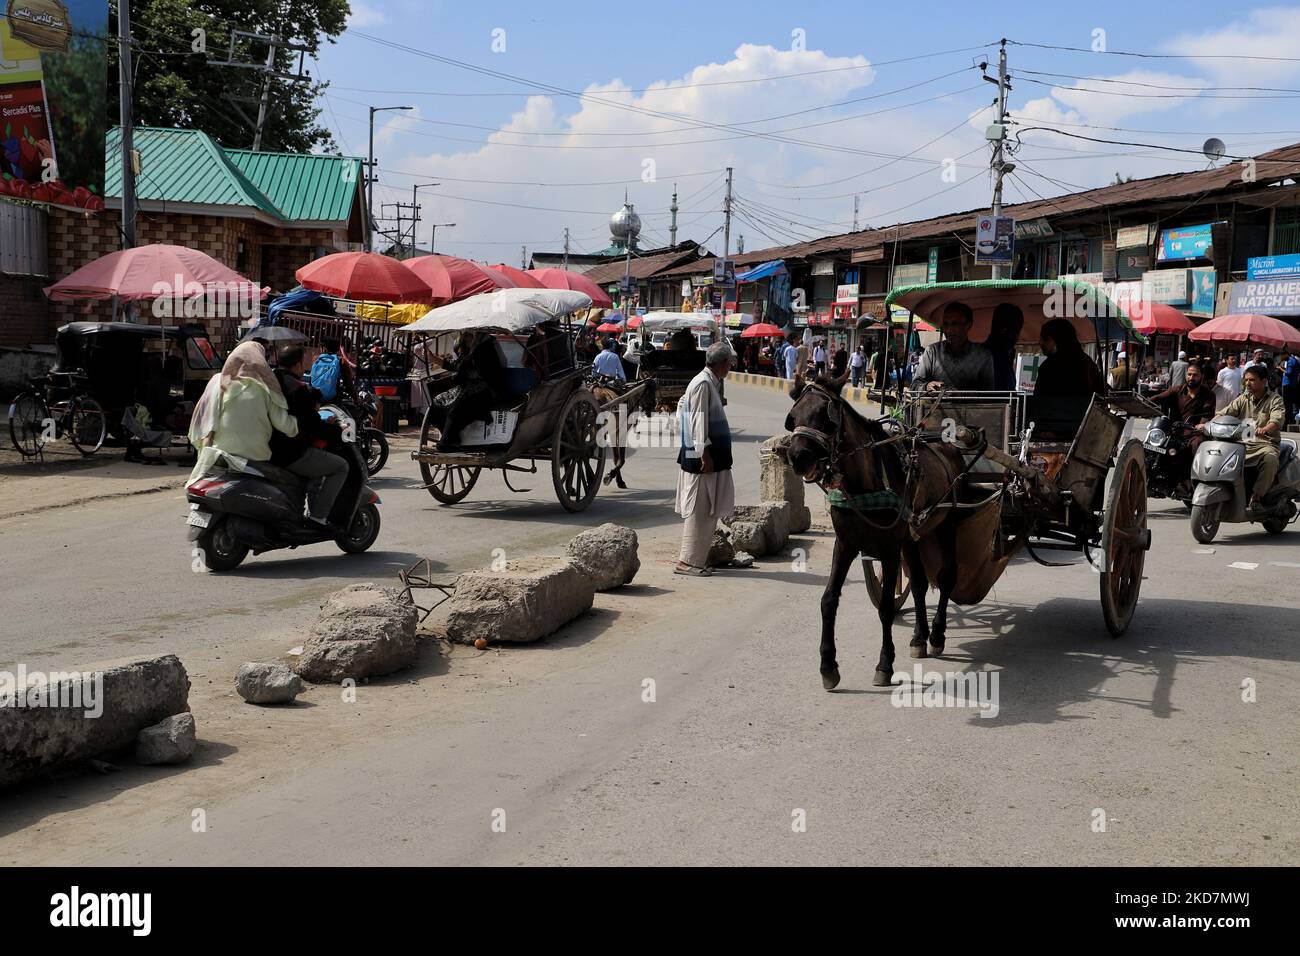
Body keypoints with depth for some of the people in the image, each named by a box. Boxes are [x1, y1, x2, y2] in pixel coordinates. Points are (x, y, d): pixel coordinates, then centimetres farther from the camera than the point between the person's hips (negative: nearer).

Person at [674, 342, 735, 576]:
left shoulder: (711, 383, 15)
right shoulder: (703, 384, -15)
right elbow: (699, 421, -19)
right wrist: (705, 453, -21)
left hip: (710, 456, 10)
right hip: (702, 457, -10)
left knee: (708, 511, 13)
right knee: (698, 510, -7)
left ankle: (699, 557, 19)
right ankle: (688, 561, -3)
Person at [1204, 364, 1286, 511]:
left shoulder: (1275, 399, 3)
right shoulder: (1243, 399, 17)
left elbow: (1277, 419, -17)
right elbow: (1224, 413, 5)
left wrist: (1264, 429, -40)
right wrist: (1207, 424, -15)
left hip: (1265, 443, -4)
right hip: (1242, 443, 4)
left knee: (1270, 459, -37)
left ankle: (1256, 497, -26)